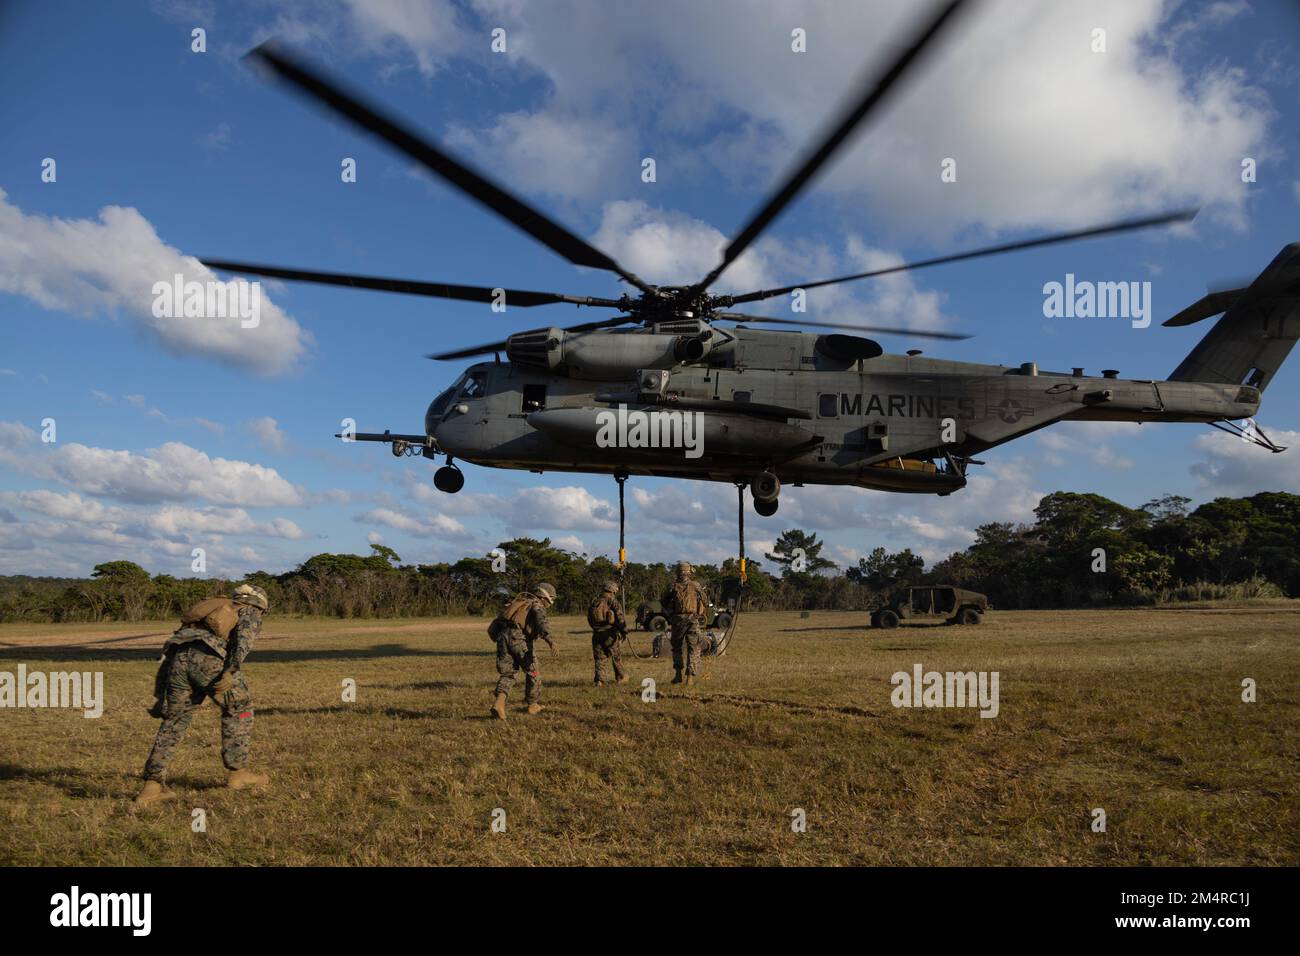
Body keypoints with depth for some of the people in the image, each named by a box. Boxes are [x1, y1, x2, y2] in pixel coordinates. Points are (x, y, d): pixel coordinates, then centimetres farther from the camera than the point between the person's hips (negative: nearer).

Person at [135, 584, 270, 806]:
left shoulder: (214, 613, 42)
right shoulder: (250, 614, 25)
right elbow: (243, 636, -1)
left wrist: (162, 697, 36)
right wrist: (231, 671, -15)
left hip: (180, 655, 5)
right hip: (208, 658, -5)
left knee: (174, 721, 19)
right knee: (239, 708, 15)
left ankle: (152, 785, 12)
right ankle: (237, 773, 16)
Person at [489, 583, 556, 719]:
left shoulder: (519, 602, 29)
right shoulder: (537, 605, 7)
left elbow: (500, 619, 33)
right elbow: (541, 620, -16)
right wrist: (548, 638, -31)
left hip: (503, 636, 6)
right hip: (519, 639, -6)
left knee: (508, 674, 11)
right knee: (531, 671, 14)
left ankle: (499, 702, -12)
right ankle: (533, 705, 25)